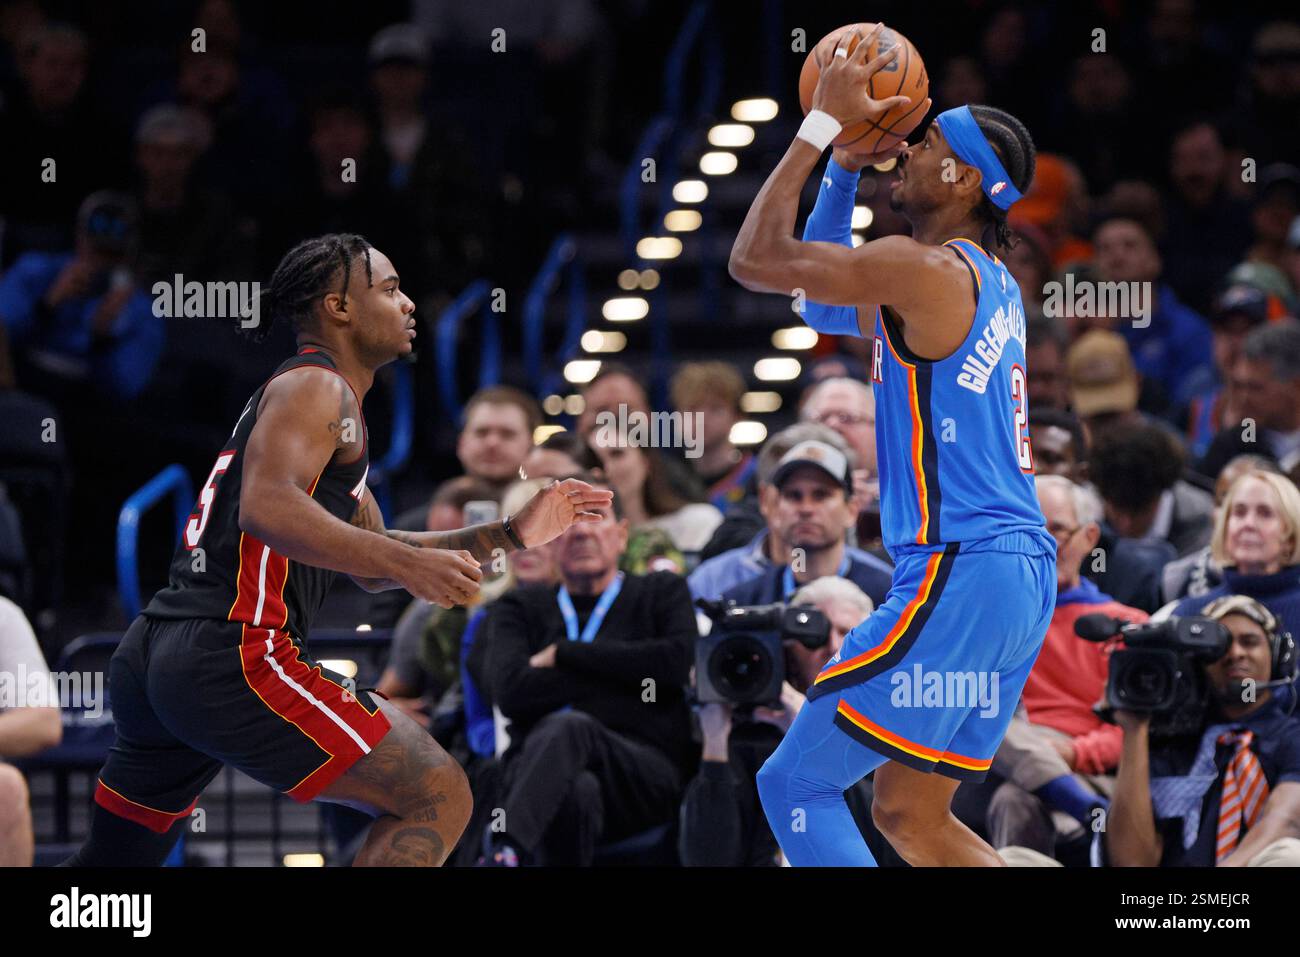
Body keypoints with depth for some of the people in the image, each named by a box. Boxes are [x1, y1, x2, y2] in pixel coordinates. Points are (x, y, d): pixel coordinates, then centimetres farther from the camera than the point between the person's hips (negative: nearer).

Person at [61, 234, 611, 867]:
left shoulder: (327, 409, 28)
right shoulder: (316, 387, -3)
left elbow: (369, 566, 32)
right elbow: (265, 507, -22)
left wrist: (512, 535, 24)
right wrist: (408, 564, -25)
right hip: (233, 657, -10)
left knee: (114, 860, 23)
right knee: (437, 797, -10)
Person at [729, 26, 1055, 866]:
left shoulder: (928, 268, -12)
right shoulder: (989, 285, 17)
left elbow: (756, 259, -10)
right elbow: (828, 308, 31)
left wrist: (824, 123, -2)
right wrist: (845, 166, 24)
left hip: (960, 577, -10)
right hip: (1022, 575, 10)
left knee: (794, 787, -2)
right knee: (911, 817, 16)